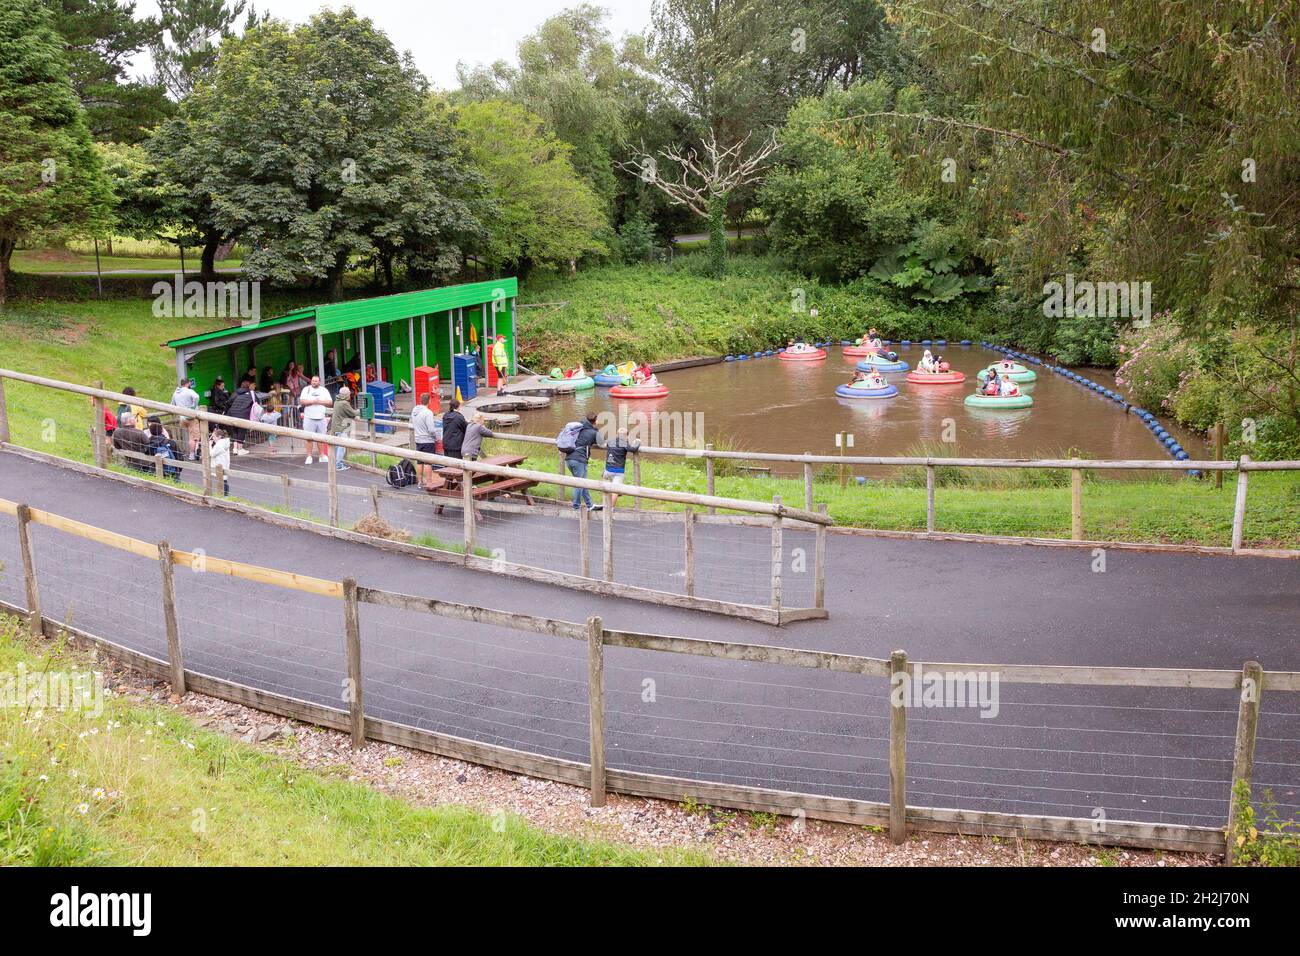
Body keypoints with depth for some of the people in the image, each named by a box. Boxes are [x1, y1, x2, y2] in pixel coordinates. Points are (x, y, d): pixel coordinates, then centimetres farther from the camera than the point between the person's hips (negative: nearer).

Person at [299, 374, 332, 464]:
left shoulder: (324, 390, 11)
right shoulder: (306, 389, 6)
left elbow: (330, 402, 4)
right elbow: (301, 401, -5)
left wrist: (320, 402, -10)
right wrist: (313, 401, -14)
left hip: (321, 418, 2)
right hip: (309, 418, -1)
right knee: (309, 438, -2)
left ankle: (322, 455, 12)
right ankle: (309, 457, 2)